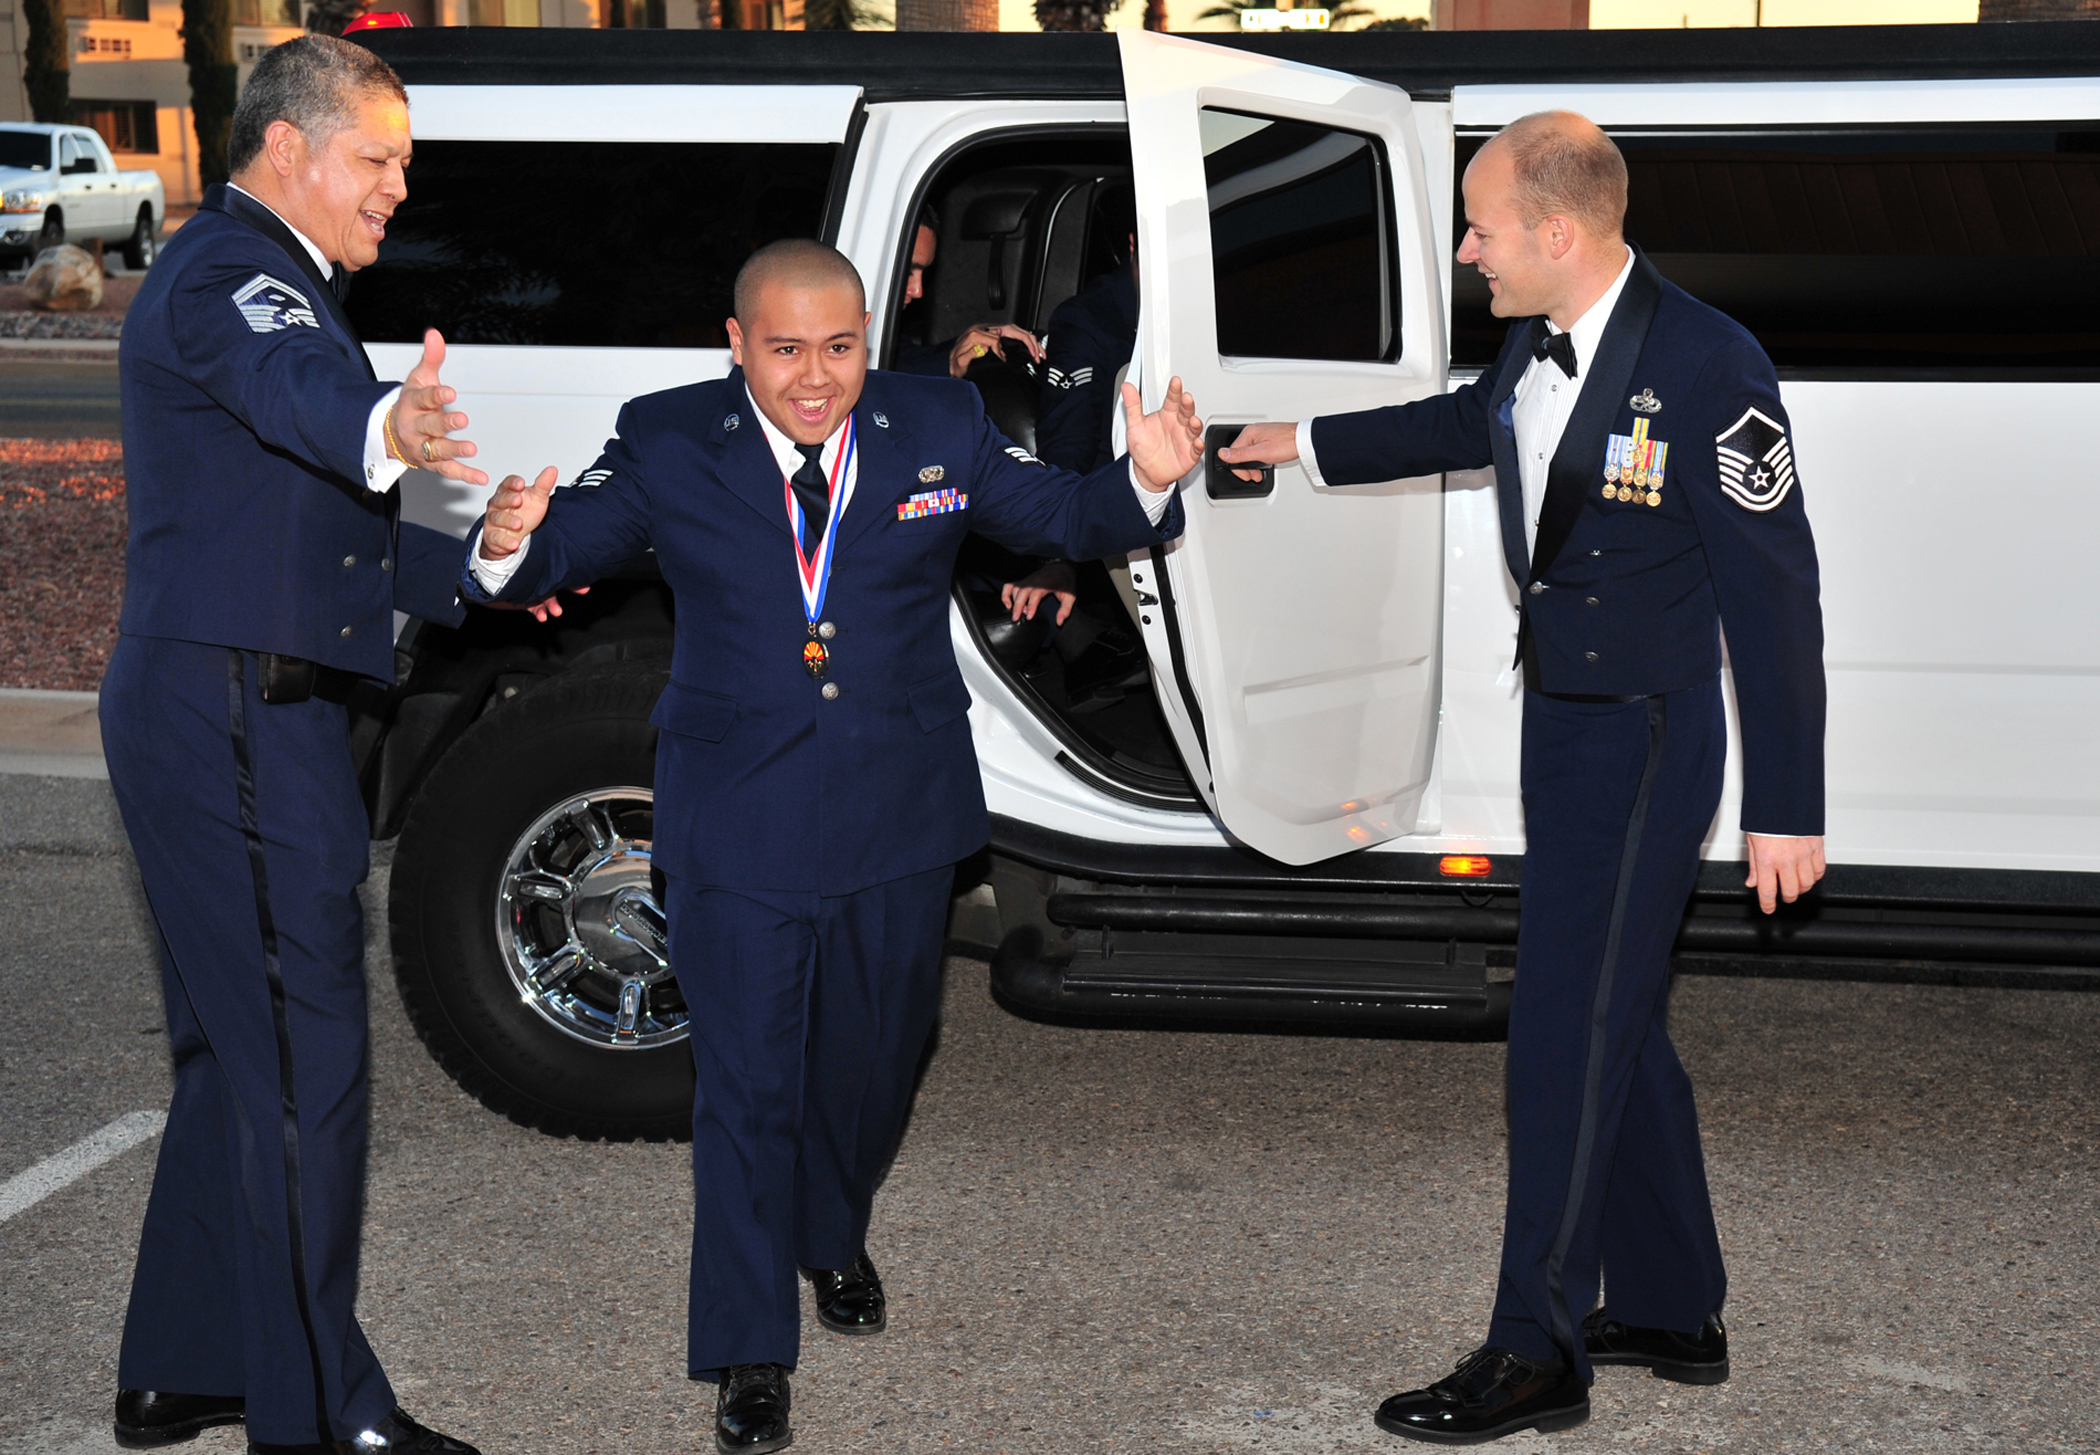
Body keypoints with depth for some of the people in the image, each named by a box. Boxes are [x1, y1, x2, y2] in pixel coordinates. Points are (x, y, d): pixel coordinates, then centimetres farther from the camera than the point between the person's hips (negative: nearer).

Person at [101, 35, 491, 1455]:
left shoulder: (270, 276, 21)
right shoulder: (227, 272, -13)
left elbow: (315, 520, 29)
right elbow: (301, 386, -40)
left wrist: (475, 563, 21)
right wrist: (393, 428, -60)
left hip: (244, 721, 11)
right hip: (234, 718, -11)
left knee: (240, 1049, 18)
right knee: (305, 1052, -7)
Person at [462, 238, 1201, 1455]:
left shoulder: (939, 427, 0)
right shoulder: (667, 445, -5)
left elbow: (1060, 514, 3)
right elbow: (572, 546, -7)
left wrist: (1147, 480, -18)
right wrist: (511, 542, -31)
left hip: (901, 813, 3)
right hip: (741, 818, -3)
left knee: (873, 1055, 21)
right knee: (748, 1086, 0)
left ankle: (834, 1238, 51)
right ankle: (750, 1354, 12)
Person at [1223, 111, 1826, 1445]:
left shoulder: (1706, 363, -21)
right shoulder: (1537, 348, 2)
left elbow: (1775, 593, -18)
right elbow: (1468, 424, 27)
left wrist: (1787, 808, -17)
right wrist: (1303, 443, 37)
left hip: (1644, 735, -8)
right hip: (1560, 720, 8)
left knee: (1568, 1030, -5)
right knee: (1619, 1020, 15)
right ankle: (1671, 1311, 29)